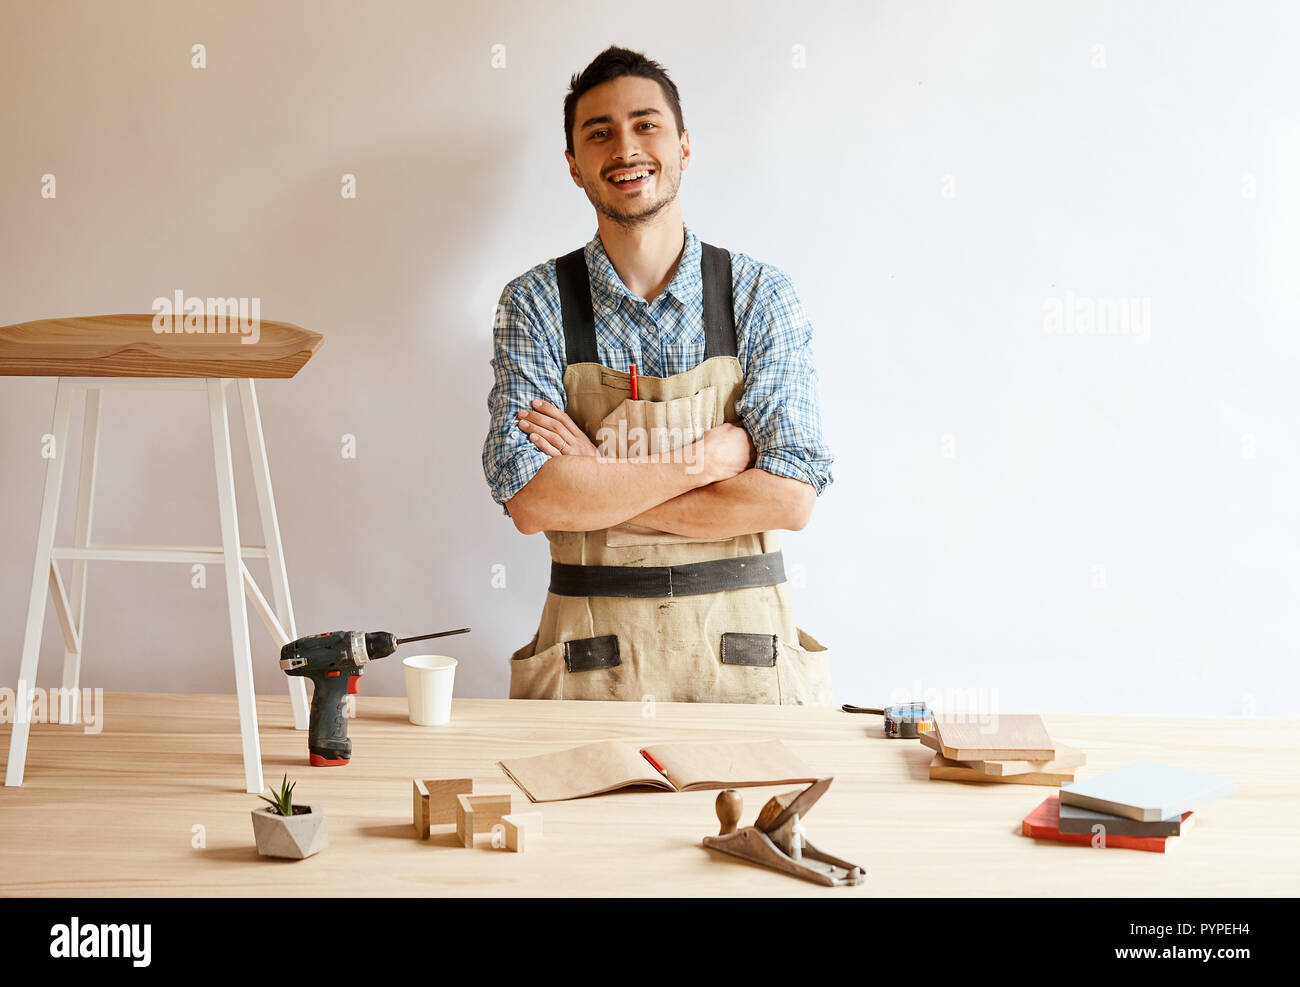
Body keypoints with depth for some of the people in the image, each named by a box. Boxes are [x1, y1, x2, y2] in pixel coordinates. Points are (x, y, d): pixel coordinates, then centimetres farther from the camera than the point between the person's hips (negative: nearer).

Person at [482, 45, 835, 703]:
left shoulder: (761, 296, -2)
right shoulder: (535, 304, -2)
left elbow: (791, 498, -12)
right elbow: (528, 500, -14)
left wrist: (595, 486, -14)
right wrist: (710, 458, -14)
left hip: (743, 651, 1)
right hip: (592, 648, 0)